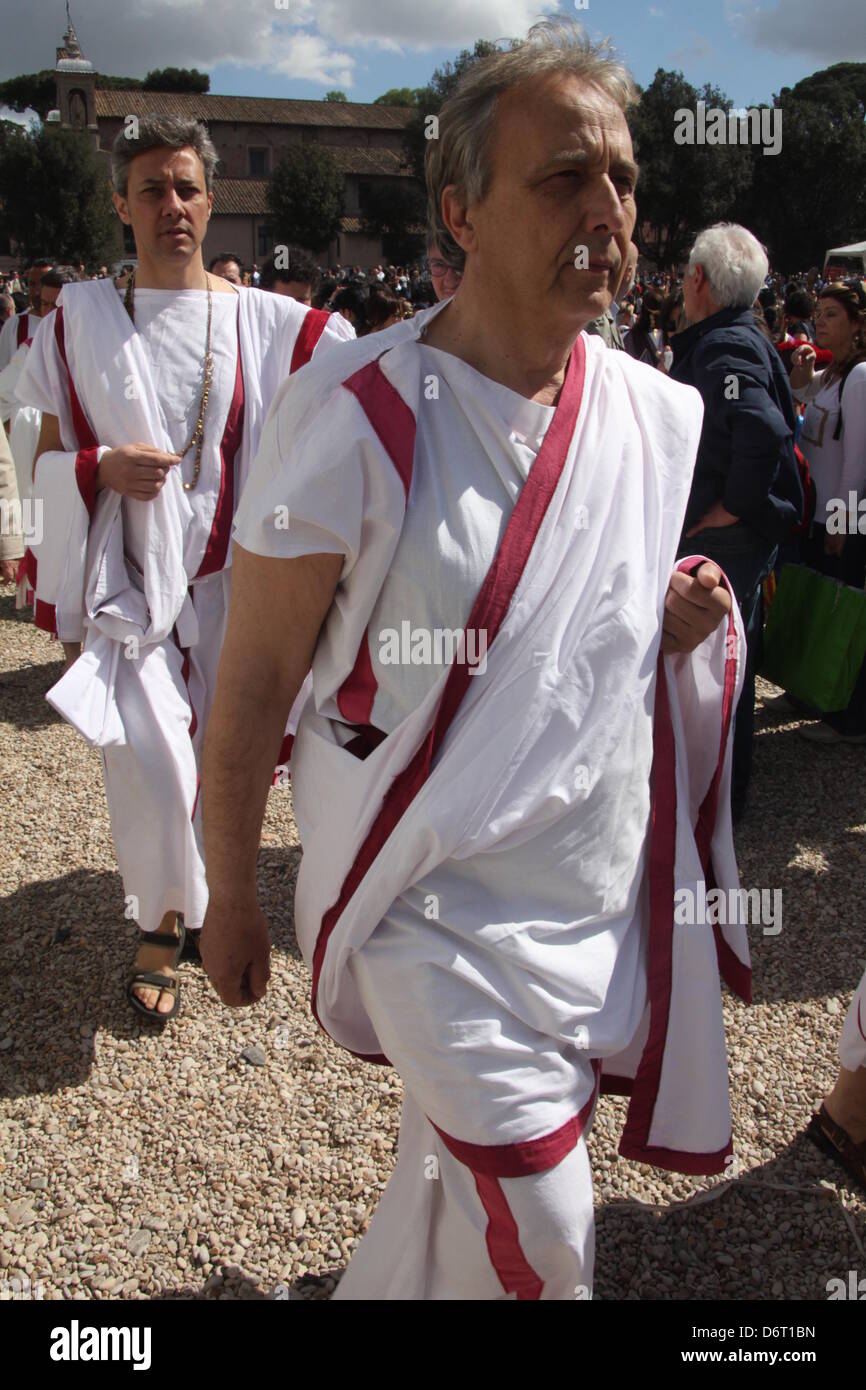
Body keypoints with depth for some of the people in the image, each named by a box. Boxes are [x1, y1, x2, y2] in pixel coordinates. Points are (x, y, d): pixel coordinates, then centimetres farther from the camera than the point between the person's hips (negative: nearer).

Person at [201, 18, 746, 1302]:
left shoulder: (660, 416, 0)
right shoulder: (351, 420, -18)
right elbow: (254, 682, -11)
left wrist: (687, 630, -9)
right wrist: (230, 898, -5)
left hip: (609, 900, 6)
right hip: (438, 903, -5)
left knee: (456, 1176, 23)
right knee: (538, 1241, -2)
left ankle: (384, 1289, 53)